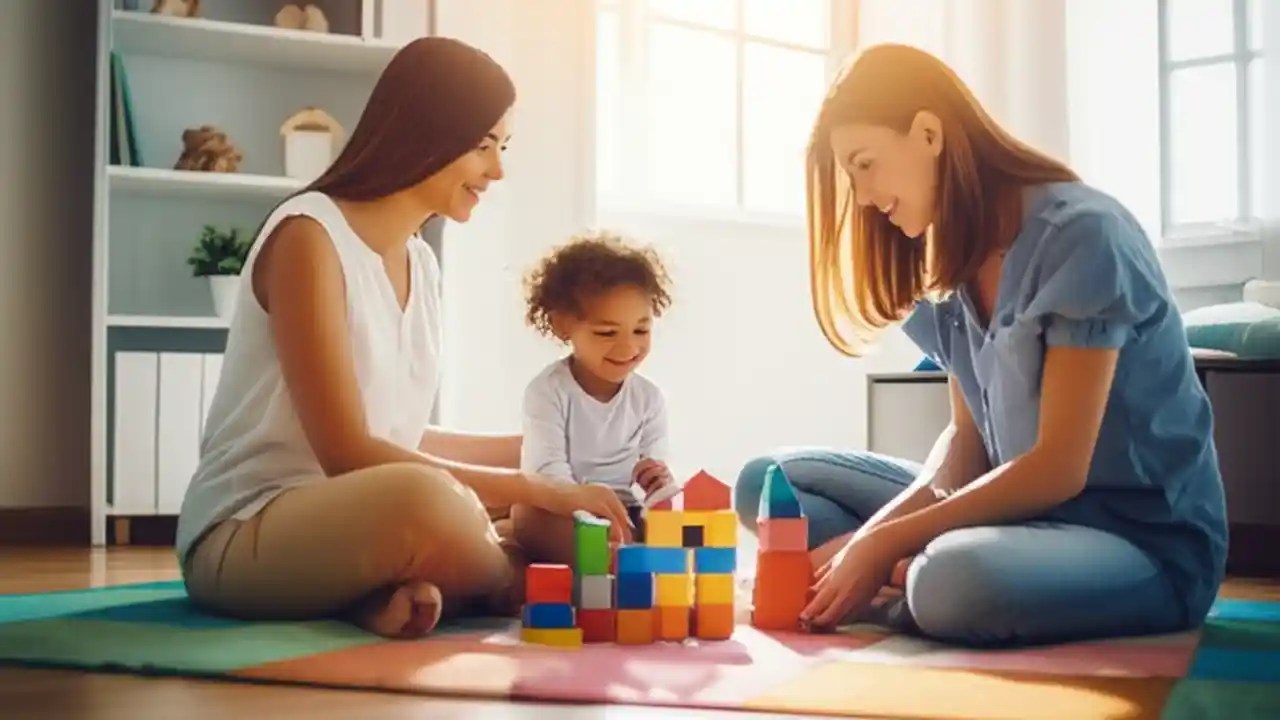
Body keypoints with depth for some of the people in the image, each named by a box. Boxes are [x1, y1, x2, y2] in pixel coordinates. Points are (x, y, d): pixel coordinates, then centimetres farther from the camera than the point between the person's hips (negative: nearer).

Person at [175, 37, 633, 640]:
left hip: (354, 524, 9)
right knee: (428, 501, -39)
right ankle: (516, 585, -10)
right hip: (244, 535, -9)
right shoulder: (309, 235, -14)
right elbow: (348, 453, -21)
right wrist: (531, 487, -22)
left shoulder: (422, 264, 12)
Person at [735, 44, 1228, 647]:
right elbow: (968, 439, 6)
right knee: (768, 483, 2)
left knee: (954, 578, -40)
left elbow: (1058, 467, -20)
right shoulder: (956, 260, 6)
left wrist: (887, 543, -19)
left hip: (1146, 540, -8)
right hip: (1023, 509, 8)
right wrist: (871, 532, -12)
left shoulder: (1081, 233, -18)